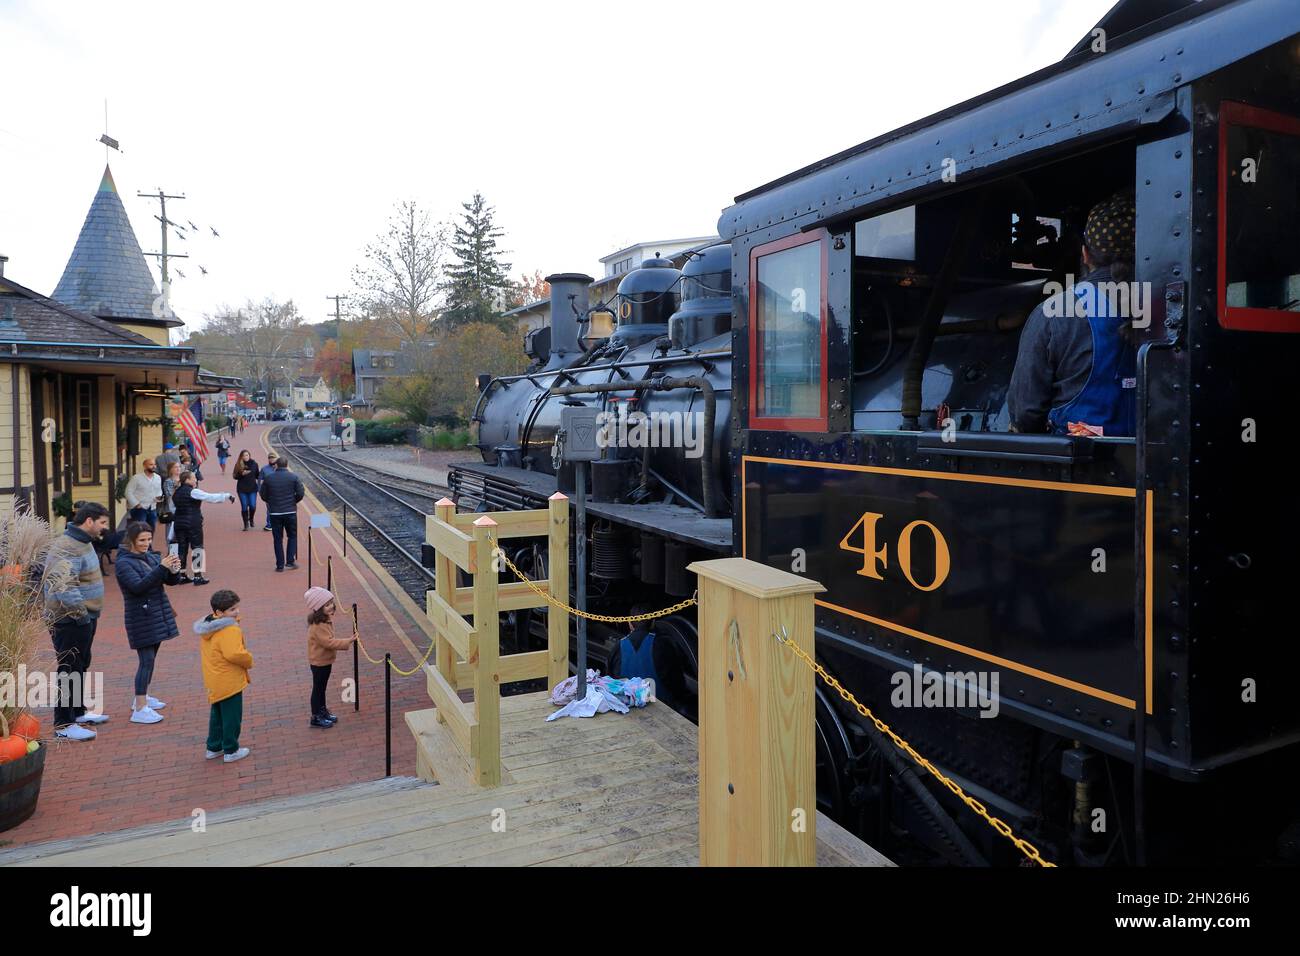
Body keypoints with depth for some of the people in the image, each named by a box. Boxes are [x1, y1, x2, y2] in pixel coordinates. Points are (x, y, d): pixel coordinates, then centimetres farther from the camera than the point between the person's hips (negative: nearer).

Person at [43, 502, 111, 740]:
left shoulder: (83, 542, 12)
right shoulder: (67, 548, -22)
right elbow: (62, 587, -32)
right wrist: (80, 613, -25)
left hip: (85, 617, 10)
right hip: (70, 620, -10)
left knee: (81, 666, 21)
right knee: (69, 670, -2)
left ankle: (78, 711, 35)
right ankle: (64, 725, 7)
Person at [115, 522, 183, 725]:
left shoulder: (151, 556, 7)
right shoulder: (124, 563, -11)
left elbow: (172, 581, 5)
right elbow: (138, 586, -25)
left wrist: (174, 570, -16)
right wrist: (161, 568, -30)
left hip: (158, 615, 7)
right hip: (141, 618, -7)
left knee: (150, 658, 17)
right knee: (146, 660, -10)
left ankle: (142, 697, 32)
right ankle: (139, 709, -8)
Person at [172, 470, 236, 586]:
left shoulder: (176, 493, 12)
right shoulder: (193, 492, -11)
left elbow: (174, 508, 18)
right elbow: (211, 497, -15)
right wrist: (227, 496, -11)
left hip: (179, 523, 7)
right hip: (193, 524, -7)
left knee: (182, 549, 11)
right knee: (197, 548, 0)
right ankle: (198, 576, -2)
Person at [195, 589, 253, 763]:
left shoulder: (206, 626, 5)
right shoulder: (230, 629, -26)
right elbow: (234, 654, -36)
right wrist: (249, 662, -16)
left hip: (213, 680, 9)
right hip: (229, 682, -9)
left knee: (216, 714, 23)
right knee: (232, 717, 6)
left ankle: (213, 748, 34)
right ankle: (231, 751, 16)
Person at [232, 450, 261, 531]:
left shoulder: (254, 464, 2)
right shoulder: (238, 465, -1)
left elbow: (257, 475, 9)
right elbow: (235, 476, 0)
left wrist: (260, 481, -8)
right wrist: (242, 474, -17)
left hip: (252, 488, 0)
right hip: (242, 489, 0)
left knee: (253, 506, -5)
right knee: (244, 507, 2)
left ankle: (251, 519, 25)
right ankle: (246, 525, 12)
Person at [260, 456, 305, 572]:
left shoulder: (268, 478, 0)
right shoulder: (294, 477, -5)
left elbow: (263, 495, 3)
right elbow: (301, 493, -9)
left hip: (274, 513, 1)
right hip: (290, 512, -1)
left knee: (277, 539, 8)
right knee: (292, 536, 13)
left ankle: (280, 565, 8)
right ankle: (290, 560, 4)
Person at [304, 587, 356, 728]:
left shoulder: (326, 619, 2)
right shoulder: (318, 626, -29)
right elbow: (329, 642, -31)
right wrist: (347, 641, -29)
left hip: (325, 660, 9)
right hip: (319, 662, -9)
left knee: (322, 687, 22)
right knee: (318, 689, 6)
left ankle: (323, 711, 36)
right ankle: (316, 718, 19)